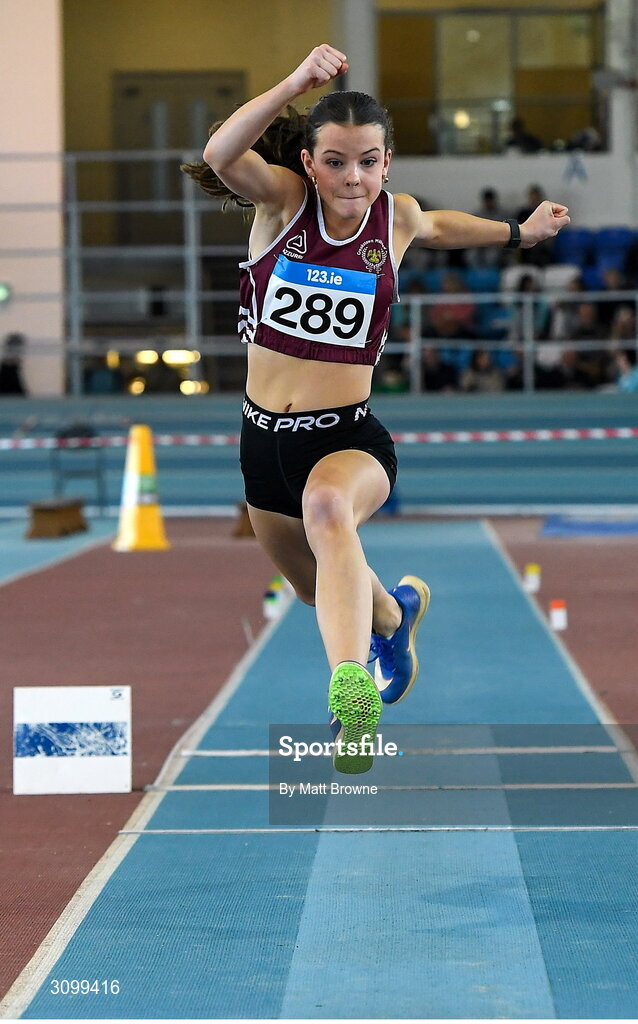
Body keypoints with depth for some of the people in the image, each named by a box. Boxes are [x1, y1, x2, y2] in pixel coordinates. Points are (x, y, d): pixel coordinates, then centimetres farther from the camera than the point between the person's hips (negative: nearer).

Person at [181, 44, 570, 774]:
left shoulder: (397, 216, -1)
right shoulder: (284, 198, -8)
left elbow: (436, 227, 27)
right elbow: (220, 156, -32)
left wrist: (521, 232, 26)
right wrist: (298, 82, -43)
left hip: (348, 437, -2)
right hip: (264, 438, 2)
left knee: (327, 505, -40)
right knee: (322, 590, 24)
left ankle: (351, 692, -55)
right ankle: (394, 609, 60)